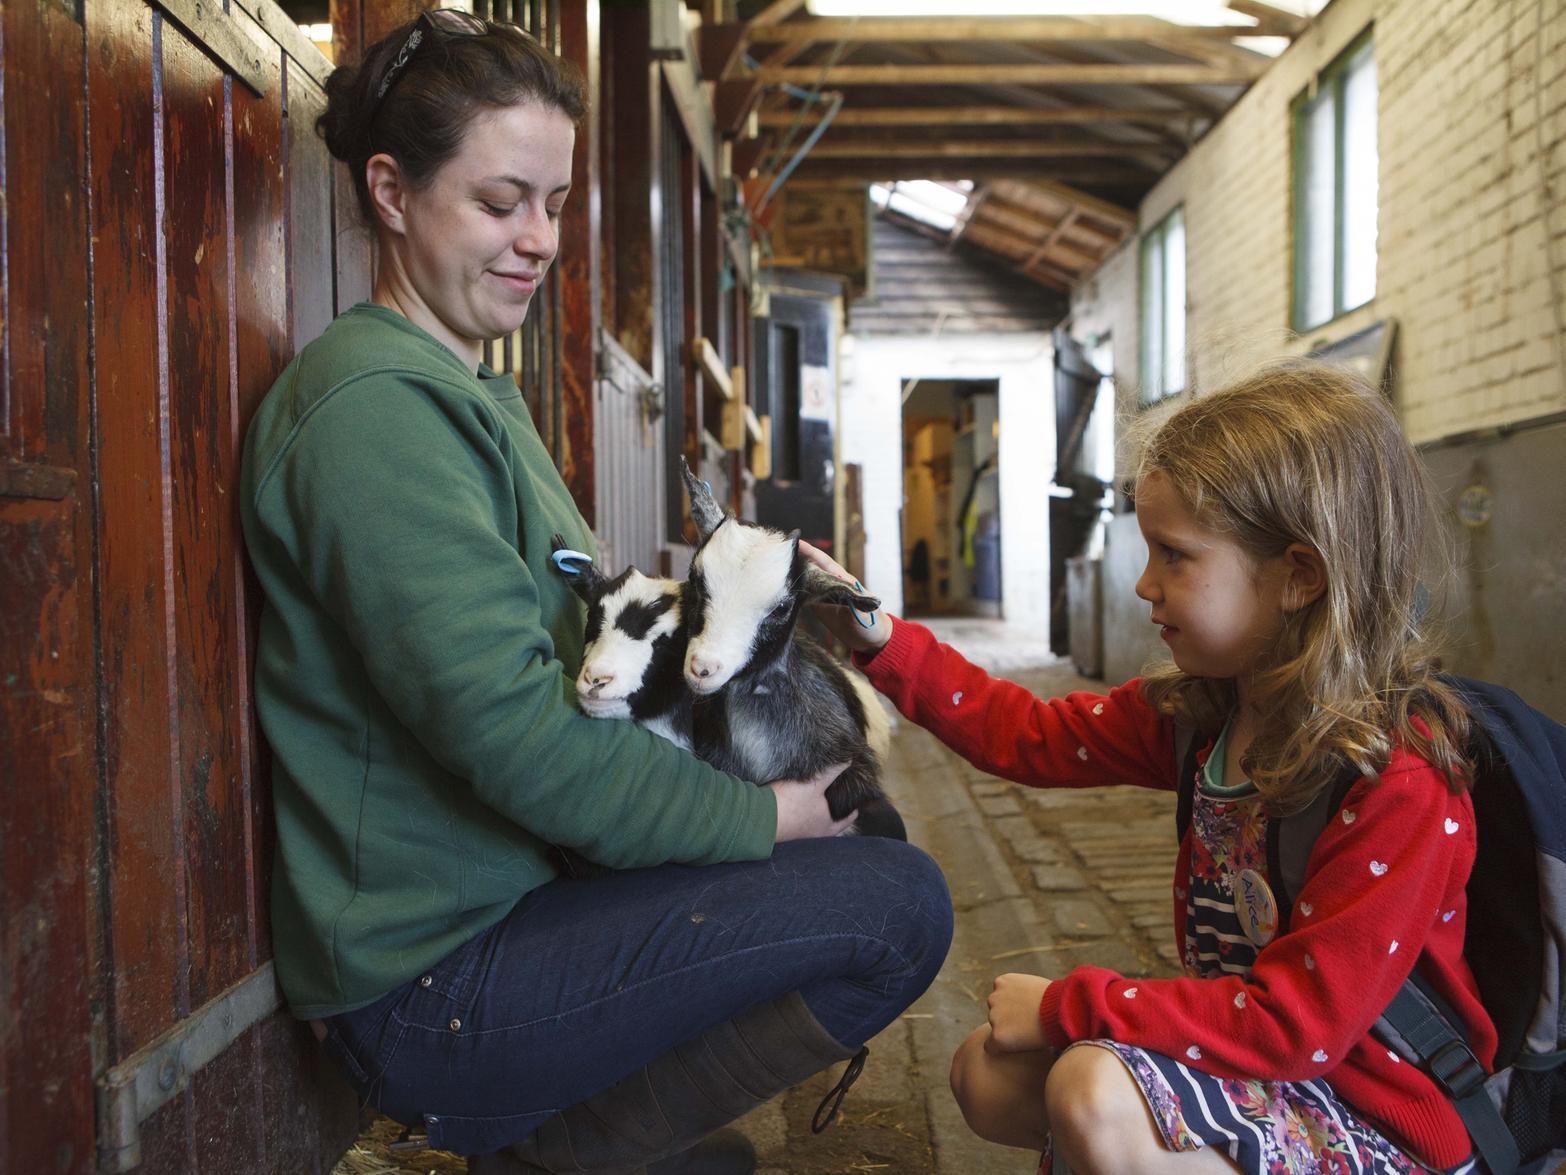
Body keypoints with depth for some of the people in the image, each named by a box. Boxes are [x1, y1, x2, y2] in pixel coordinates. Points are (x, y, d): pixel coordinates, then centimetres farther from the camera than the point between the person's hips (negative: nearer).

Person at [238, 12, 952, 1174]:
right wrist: (767, 817, -14)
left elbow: (577, 630, 16)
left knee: (865, 854, 18)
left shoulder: (477, 387, 15)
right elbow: (520, 741, -25)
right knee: (899, 904, -18)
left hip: (511, 897, 10)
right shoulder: (375, 404, -18)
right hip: (430, 985, -10)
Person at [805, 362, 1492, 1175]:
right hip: (1242, 1043, 8)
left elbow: (1299, 1022, -27)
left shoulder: (1402, 787, -27)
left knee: (1097, 1092, -30)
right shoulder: (1202, 712, -3)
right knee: (988, 1076, 4)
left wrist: (1069, 1007, -23)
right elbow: (1034, 737, 4)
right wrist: (880, 641, -2)